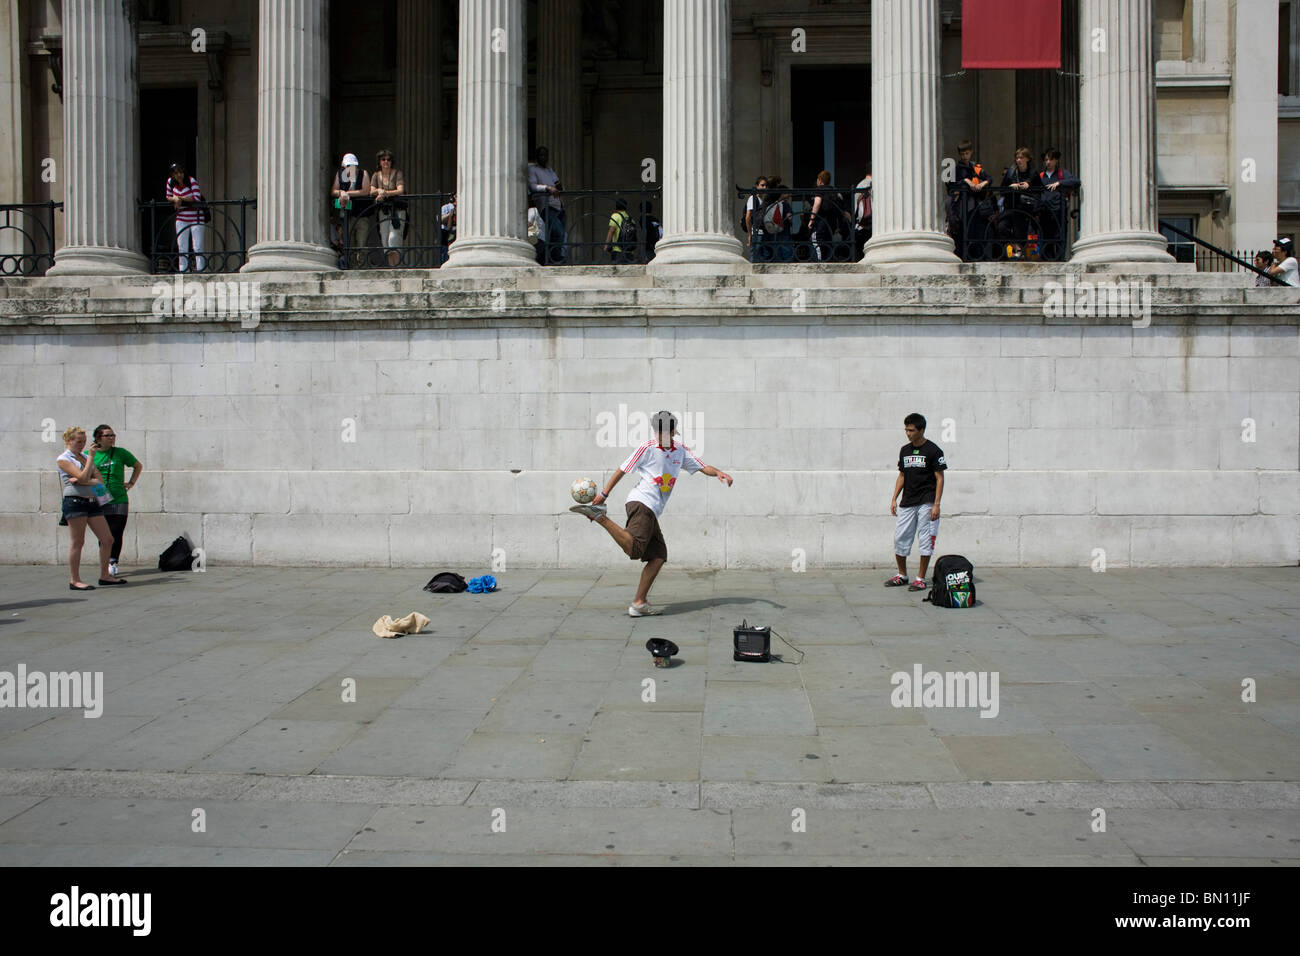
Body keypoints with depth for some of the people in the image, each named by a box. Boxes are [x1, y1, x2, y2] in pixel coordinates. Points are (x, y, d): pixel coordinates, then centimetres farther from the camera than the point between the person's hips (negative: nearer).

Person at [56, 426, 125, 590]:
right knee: (77, 542, -4)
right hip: (75, 501, -7)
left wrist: (81, 481, -8)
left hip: (92, 501, 7)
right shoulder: (63, 459, -2)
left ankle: (104, 576, 13)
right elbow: (83, 477, -15)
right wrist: (91, 456, -13)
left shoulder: (85, 458, 19)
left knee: (107, 539, 3)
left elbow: (100, 480, 8)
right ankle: (75, 581, 3)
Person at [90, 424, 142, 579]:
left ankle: (113, 562, 3)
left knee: (116, 534, -4)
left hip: (119, 500, -1)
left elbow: (138, 466, 18)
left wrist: (131, 483, 11)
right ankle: (107, 564, 12)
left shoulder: (120, 453, 4)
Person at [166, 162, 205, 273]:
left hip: (196, 218, -5)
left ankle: (200, 270, -7)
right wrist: (175, 199, -8)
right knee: (182, 248, 5)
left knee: (197, 247, -8)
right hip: (181, 219, 5)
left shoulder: (191, 181, -13)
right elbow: (168, 197, 14)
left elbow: (197, 198, -20)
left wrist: (180, 198, -15)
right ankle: (183, 271, 10)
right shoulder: (170, 182, 2)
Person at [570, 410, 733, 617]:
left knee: (658, 556, 0)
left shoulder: (681, 452, 16)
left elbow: (703, 467, 18)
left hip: (651, 512, 7)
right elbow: (623, 470, 3)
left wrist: (718, 472, -4)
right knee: (634, 549, -29)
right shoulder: (646, 448, -1)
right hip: (641, 503, -7)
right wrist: (604, 494, 1)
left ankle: (639, 604, 2)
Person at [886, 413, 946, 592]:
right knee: (899, 538, 6)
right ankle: (902, 575, 20)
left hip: (926, 502, -6)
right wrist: (894, 499, 10)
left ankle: (920, 579, 5)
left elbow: (940, 478, -7)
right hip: (907, 503, 6)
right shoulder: (905, 450, 11)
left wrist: (936, 504, -14)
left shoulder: (933, 451, -7)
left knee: (925, 540, -2)